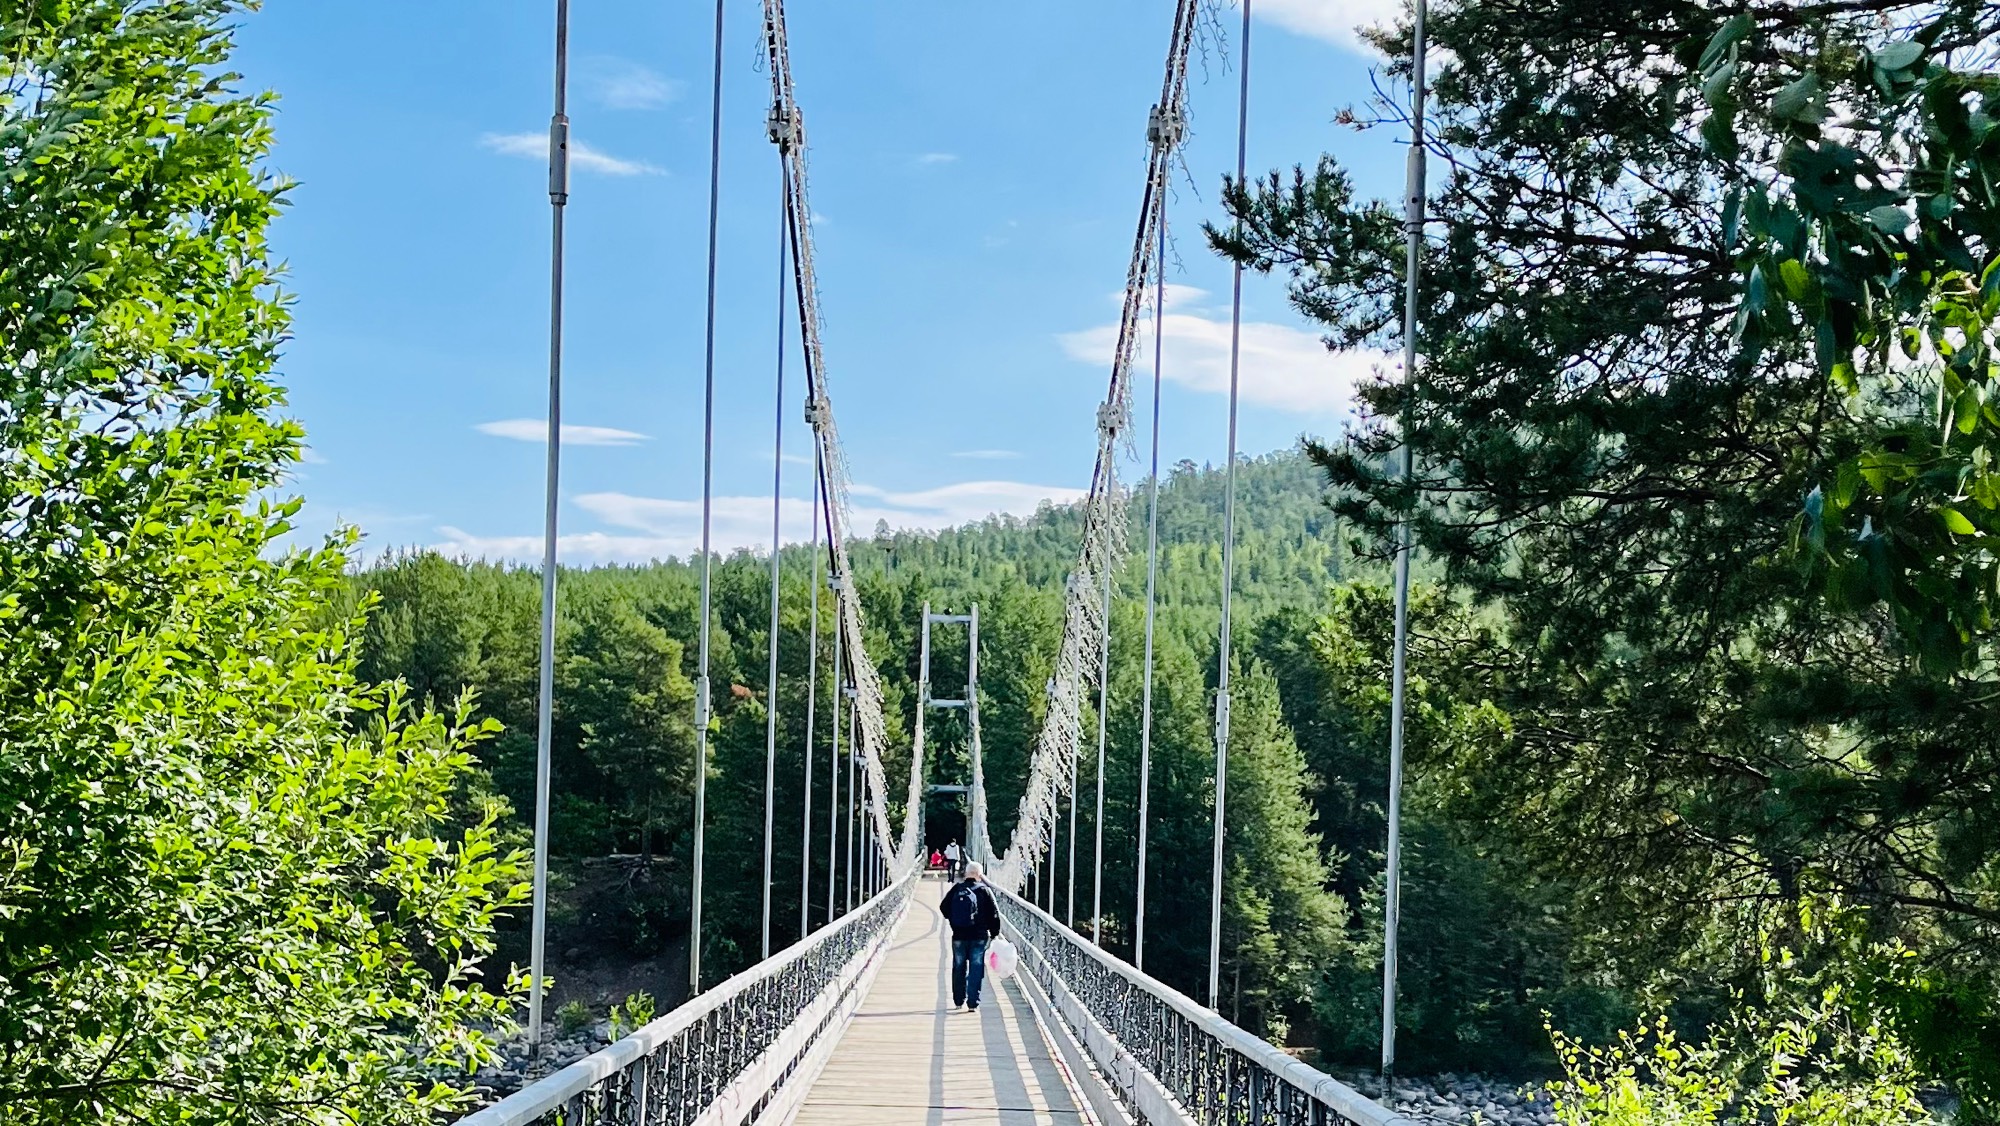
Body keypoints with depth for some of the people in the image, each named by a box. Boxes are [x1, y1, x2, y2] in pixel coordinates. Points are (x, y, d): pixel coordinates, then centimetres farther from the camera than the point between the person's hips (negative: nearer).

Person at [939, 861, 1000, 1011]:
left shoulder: (956, 889, 0)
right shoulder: (984, 890, -6)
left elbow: (943, 908, 6)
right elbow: (994, 913, -5)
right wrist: (994, 933, 7)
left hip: (959, 935, 2)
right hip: (979, 936, -2)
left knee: (959, 968, 15)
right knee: (976, 969, 1)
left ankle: (958, 1001, 23)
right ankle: (973, 1003, -4)